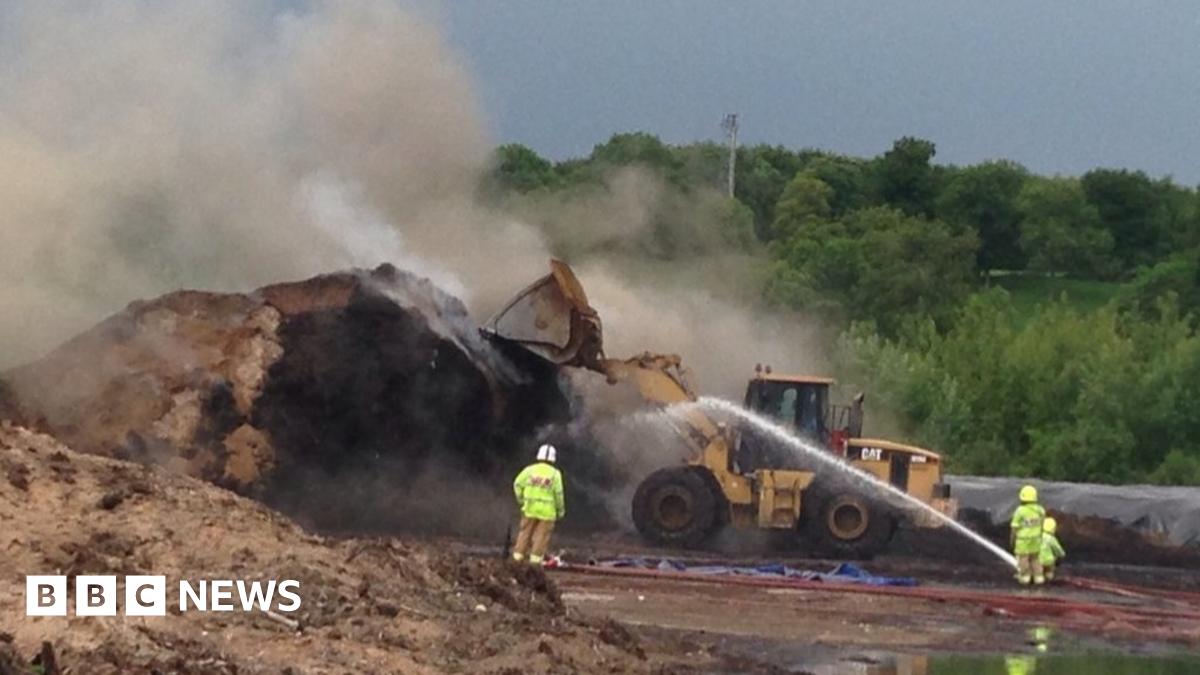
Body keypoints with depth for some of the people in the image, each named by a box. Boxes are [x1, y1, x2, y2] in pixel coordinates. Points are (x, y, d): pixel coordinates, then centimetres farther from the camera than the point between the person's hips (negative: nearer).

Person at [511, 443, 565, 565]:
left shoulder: (530, 470, -1)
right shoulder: (555, 473, -5)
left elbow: (517, 484, -3)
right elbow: (558, 494, -6)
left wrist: (521, 500, 10)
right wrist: (560, 509, 6)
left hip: (530, 508, 2)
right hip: (547, 510, -2)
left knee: (525, 533, 11)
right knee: (541, 536, 3)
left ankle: (518, 558, 12)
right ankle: (535, 560, -1)